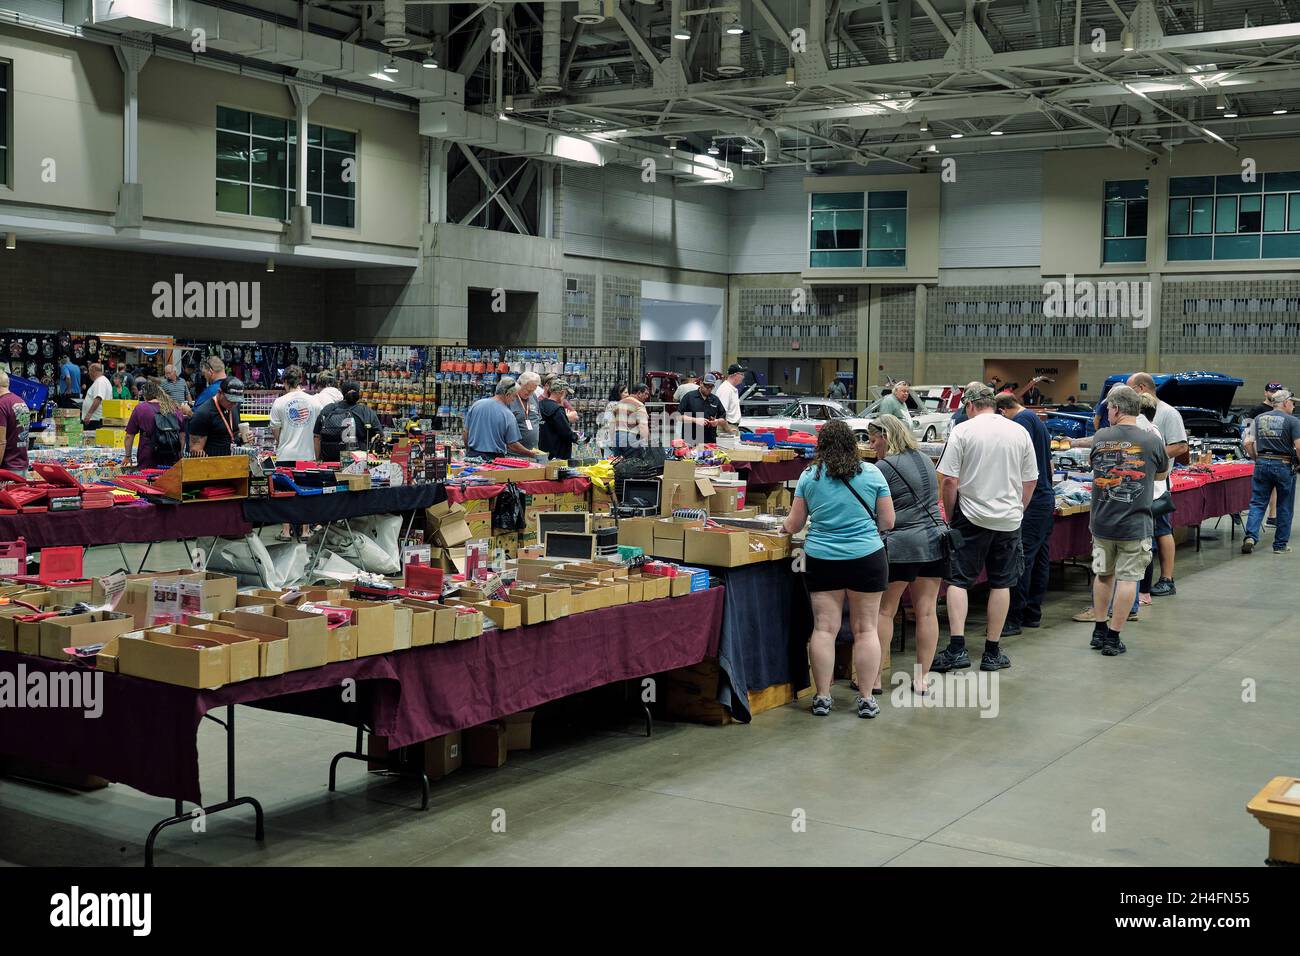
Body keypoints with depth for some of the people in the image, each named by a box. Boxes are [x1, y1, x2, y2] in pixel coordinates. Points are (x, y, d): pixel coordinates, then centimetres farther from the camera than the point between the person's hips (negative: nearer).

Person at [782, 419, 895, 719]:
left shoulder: (809, 476, 1)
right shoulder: (871, 473, -1)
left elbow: (794, 524, 6)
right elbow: (888, 521, 3)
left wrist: (785, 527, 28)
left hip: (821, 559, 1)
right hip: (867, 559, -1)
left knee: (824, 628, 5)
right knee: (866, 629, 6)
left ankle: (822, 697, 9)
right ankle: (866, 699, 10)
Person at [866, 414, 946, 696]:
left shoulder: (884, 467, -10)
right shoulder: (925, 460, 12)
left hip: (900, 546, -6)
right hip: (935, 540, 7)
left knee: (884, 611, 4)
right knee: (927, 611, 7)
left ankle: (875, 677, 8)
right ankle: (921, 678, 10)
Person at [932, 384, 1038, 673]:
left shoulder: (962, 430, -6)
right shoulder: (1020, 432, 5)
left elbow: (949, 480, -9)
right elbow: (1031, 481, 9)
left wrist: (950, 515, 3)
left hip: (971, 517, -3)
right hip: (1009, 519, 3)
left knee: (958, 581, 3)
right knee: (1001, 584, 9)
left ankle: (957, 648, -7)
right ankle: (992, 653, 14)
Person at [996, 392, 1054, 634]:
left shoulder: (1022, 420, -11)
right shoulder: (1038, 421, 20)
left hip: (1032, 502, -10)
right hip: (1046, 498, 10)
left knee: (1021, 560, -9)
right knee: (1040, 558, 12)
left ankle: (1014, 619, -8)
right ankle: (1033, 614, 19)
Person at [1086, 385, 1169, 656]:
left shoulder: (1099, 438, -4)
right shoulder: (1152, 440, -9)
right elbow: (1162, 473, 9)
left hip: (1102, 522, 3)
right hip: (1135, 524, -3)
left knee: (1103, 575, 18)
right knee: (1127, 578, 4)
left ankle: (1099, 631, 25)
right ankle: (1113, 637, 6)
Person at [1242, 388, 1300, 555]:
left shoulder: (1259, 419, 6)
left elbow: (1248, 444, 3)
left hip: (1262, 465, 3)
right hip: (1284, 466, -3)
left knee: (1257, 503, 7)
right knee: (1284, 508, 8)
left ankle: (1250, 536, -11)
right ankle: (1281, 545, 13)